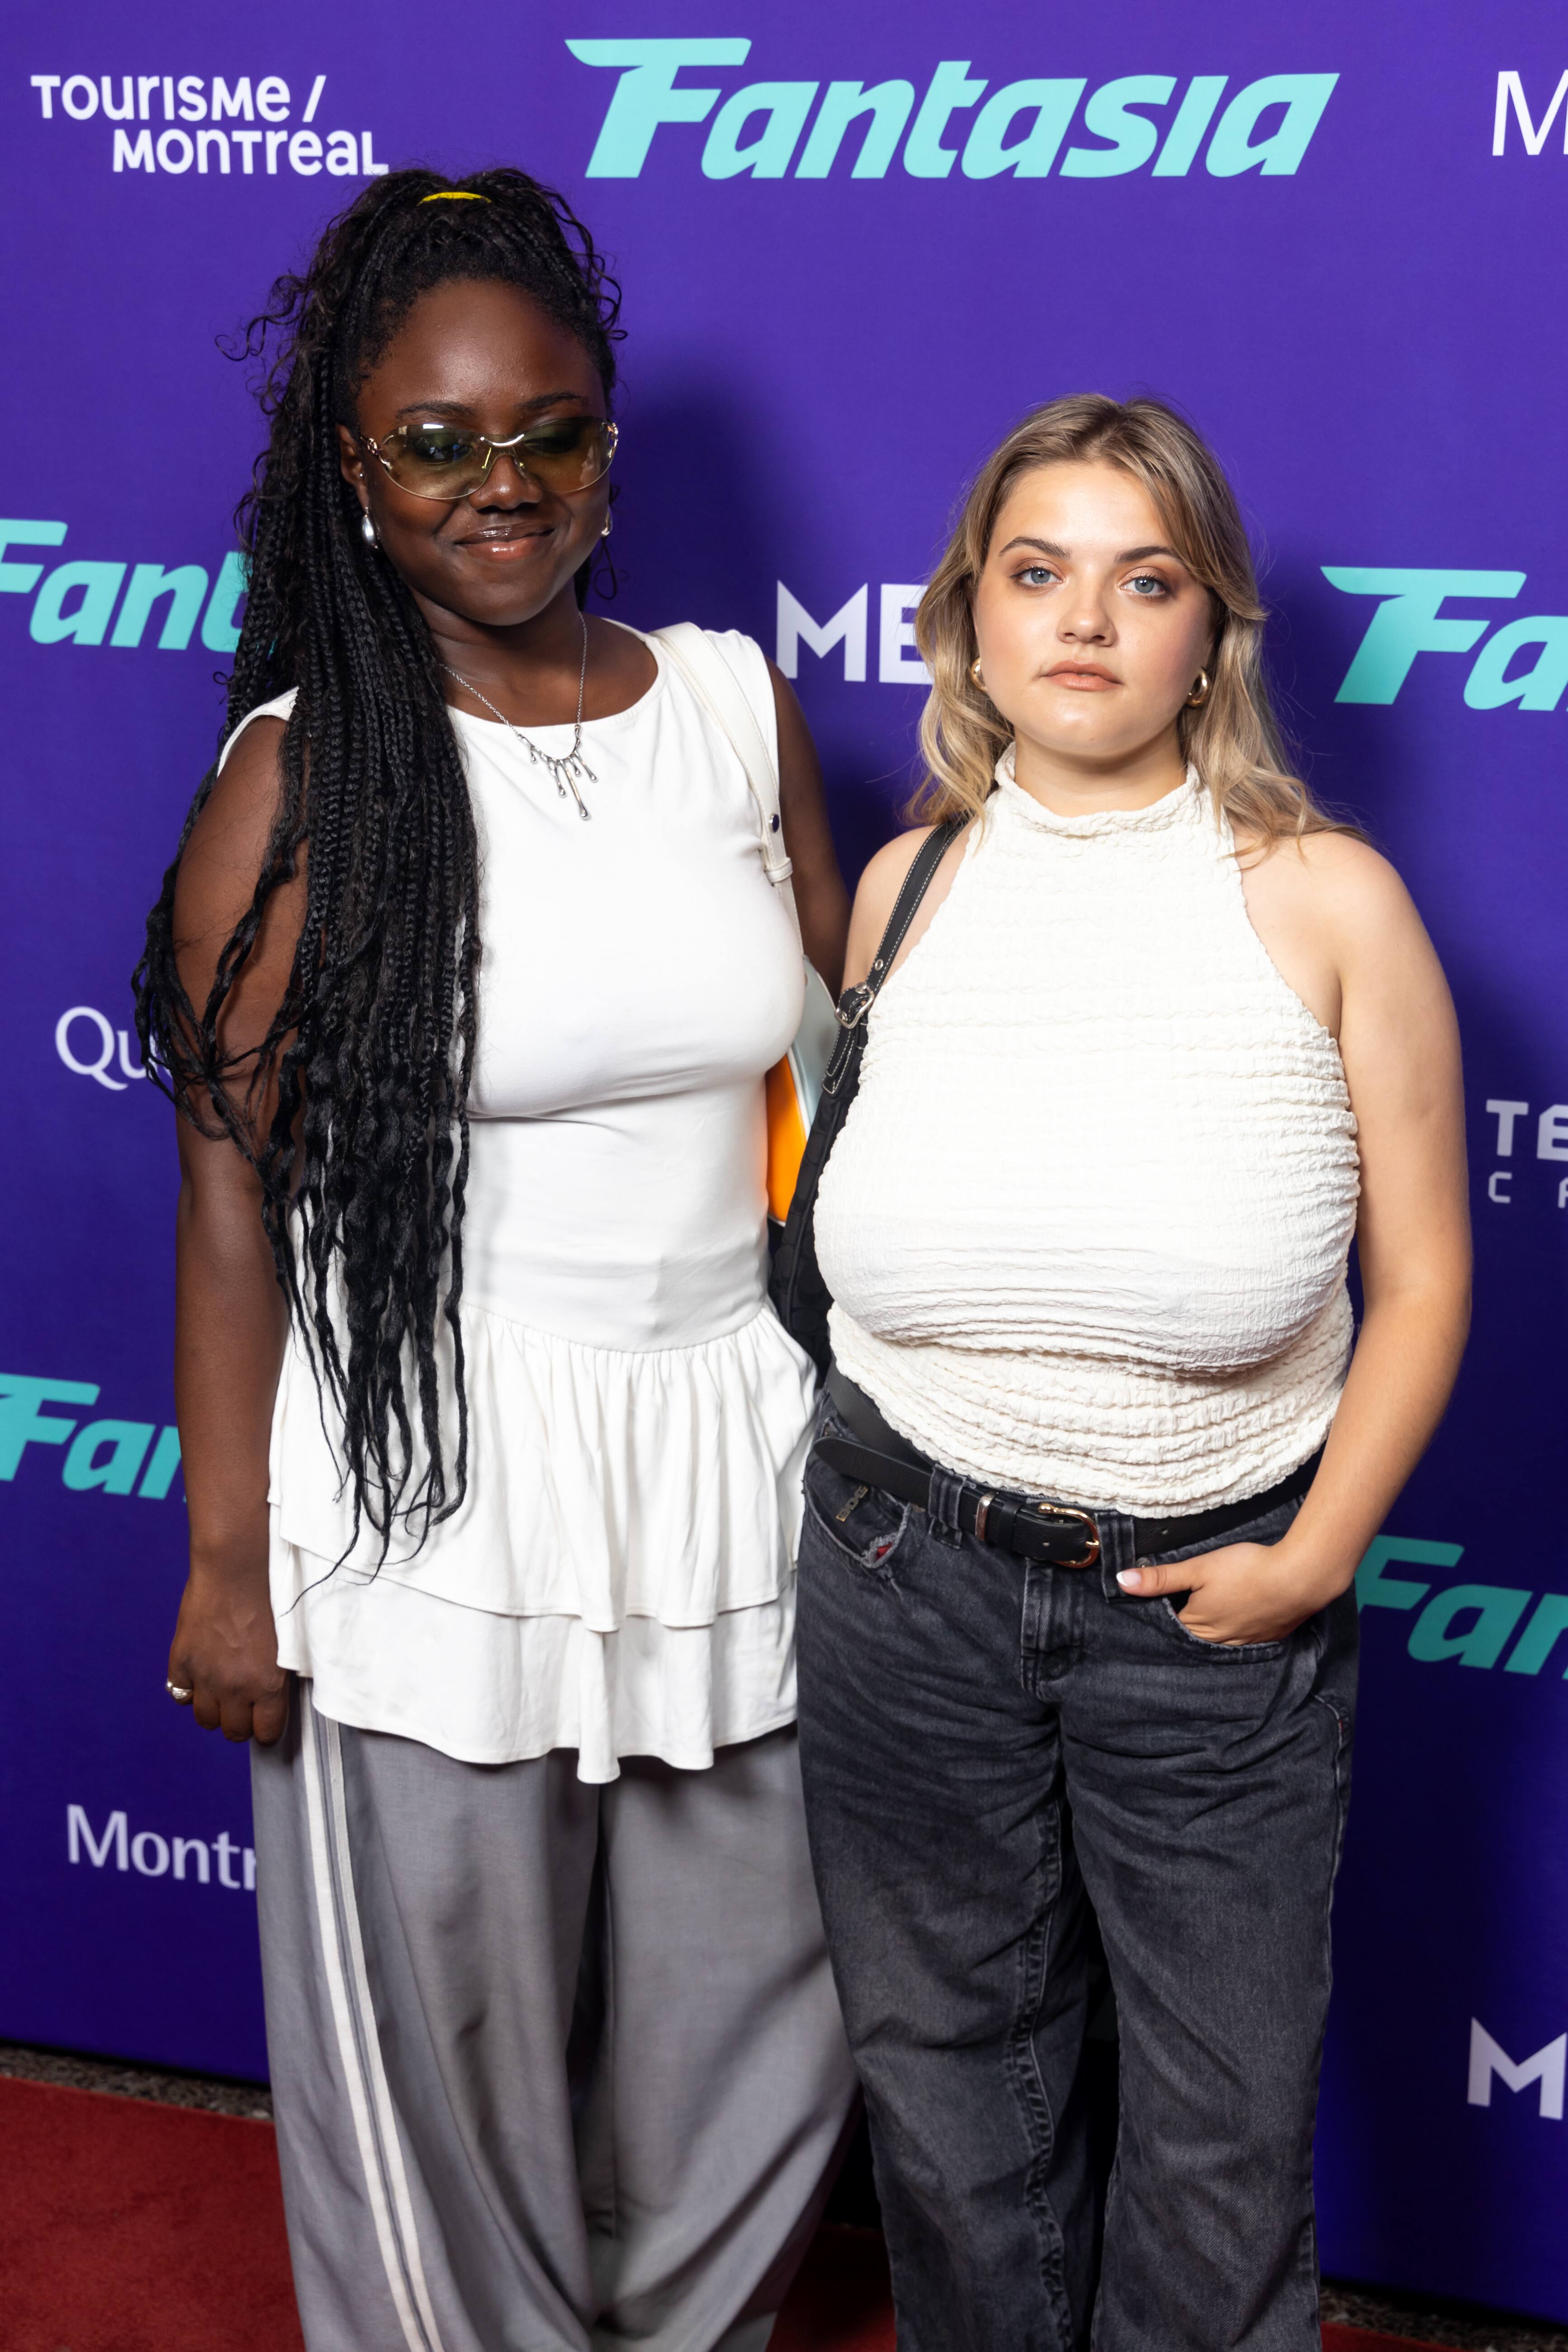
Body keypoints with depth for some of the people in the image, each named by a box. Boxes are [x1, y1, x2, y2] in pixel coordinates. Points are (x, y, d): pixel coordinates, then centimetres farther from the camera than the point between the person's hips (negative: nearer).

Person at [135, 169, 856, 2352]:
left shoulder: (738, 707, 3)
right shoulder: (303, 777, -9)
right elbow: (233, 1192, -8)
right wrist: (227, 1560, -7)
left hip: (734, 1447, 4)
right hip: (438, 1484, -4)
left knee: (758, 2015, 18)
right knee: (445, 2035, 12)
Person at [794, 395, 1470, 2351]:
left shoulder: (1327, 903, -9)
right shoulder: (905, 885, 1)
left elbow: (1421, 1274, -5)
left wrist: (1313, 1558, -11)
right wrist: (885, 1484, 4)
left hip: (1217, 1598, -2)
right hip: (911, 1565, 3)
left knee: (1224, 2123, 12)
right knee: (944, 2067, 19)